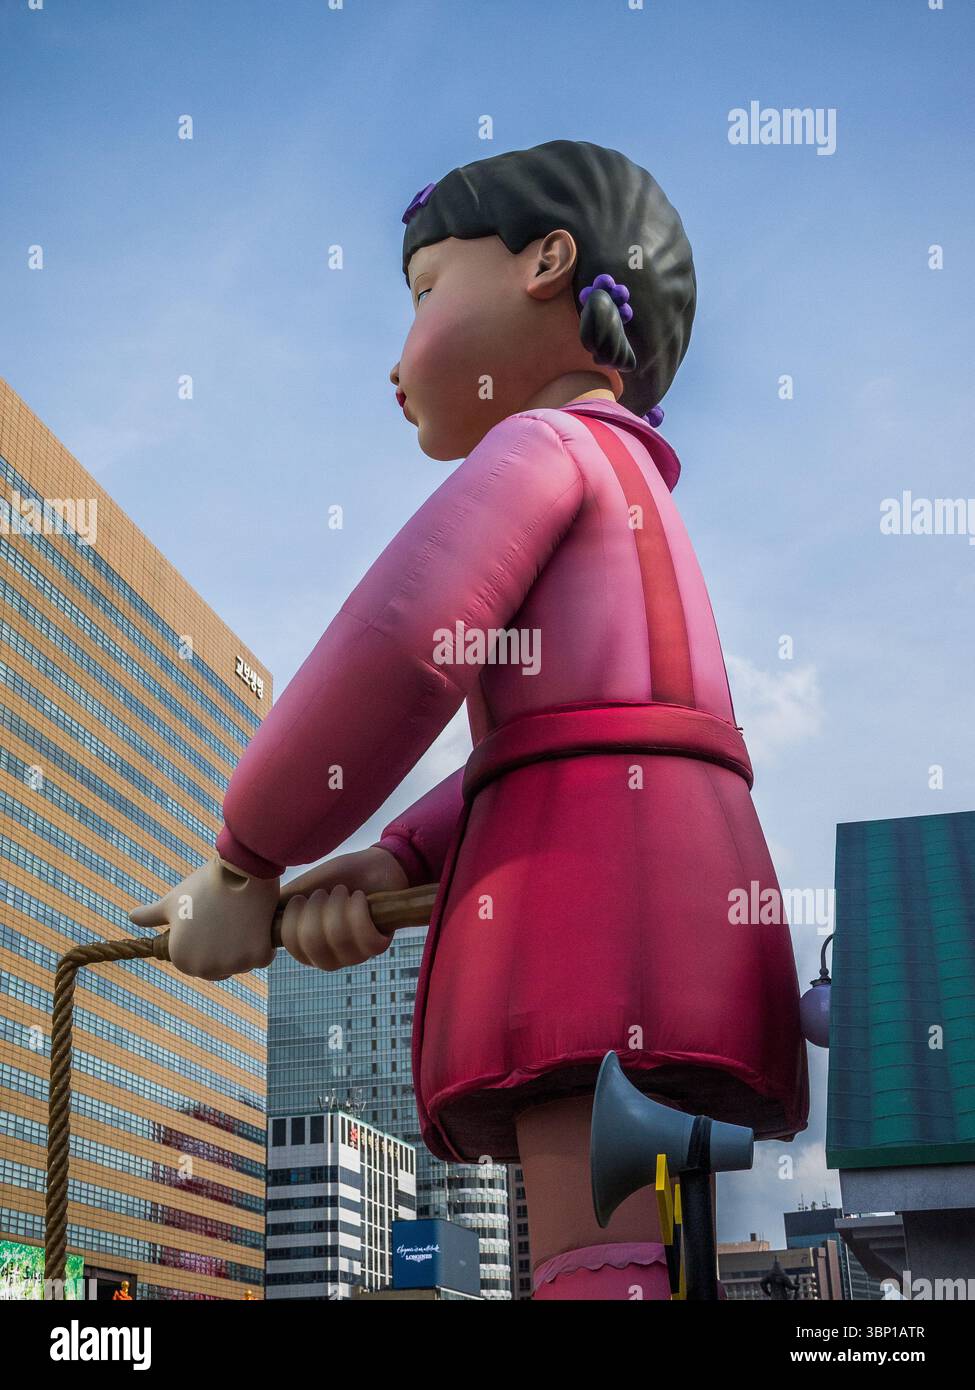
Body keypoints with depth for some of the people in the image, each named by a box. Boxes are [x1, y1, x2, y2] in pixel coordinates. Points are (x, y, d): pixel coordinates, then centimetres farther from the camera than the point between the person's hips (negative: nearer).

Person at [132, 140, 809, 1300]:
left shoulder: (539, 443, 6)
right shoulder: (631, 509, 34)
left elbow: (393, 649, -10)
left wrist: (243, 867, 0)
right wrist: (386, 867, 4)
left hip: (598, 877, -9)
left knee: (595, 1274, -19)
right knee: (635, 1275, 5)